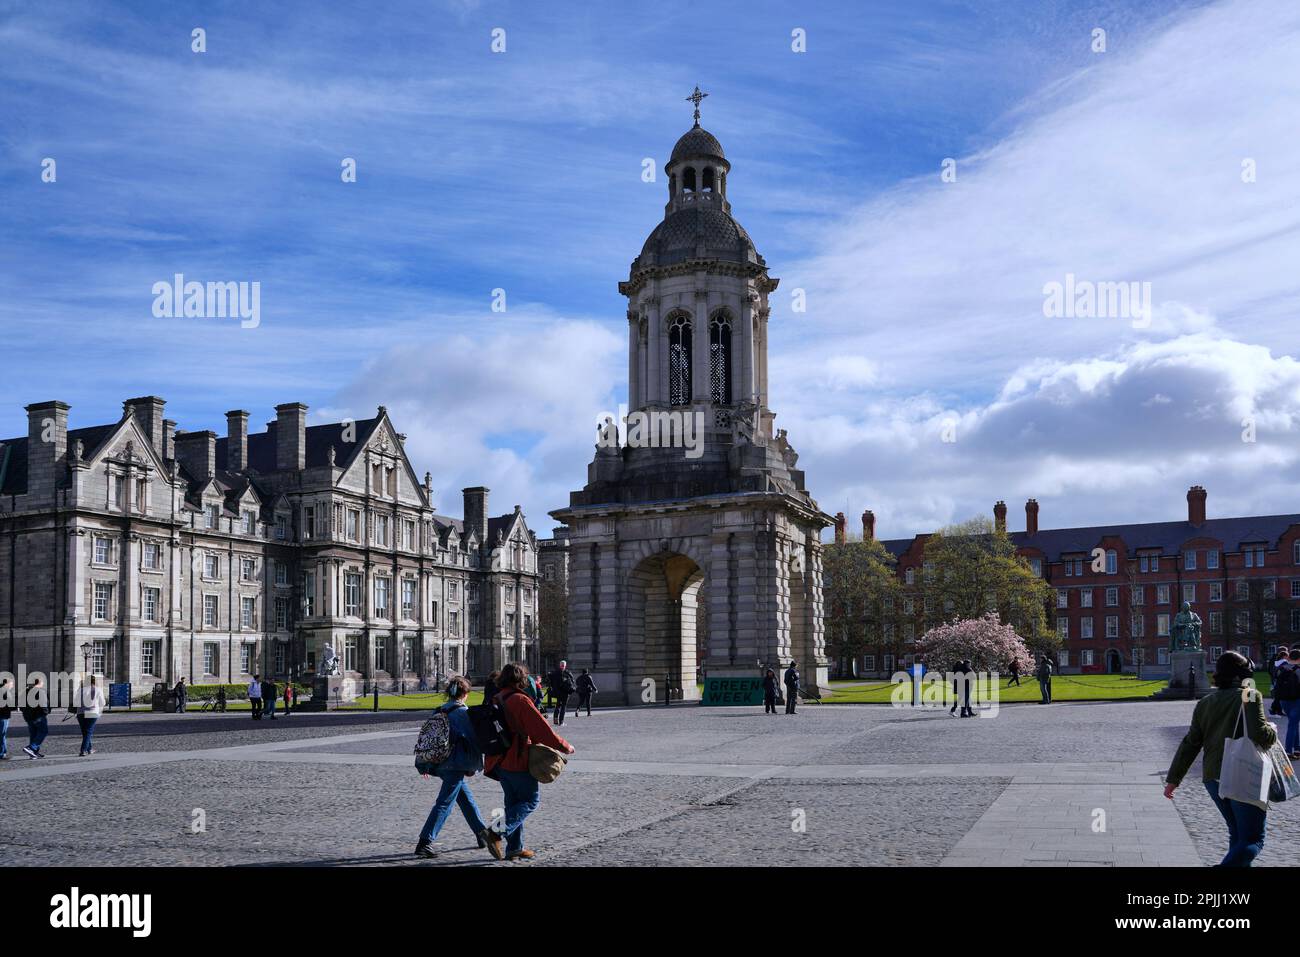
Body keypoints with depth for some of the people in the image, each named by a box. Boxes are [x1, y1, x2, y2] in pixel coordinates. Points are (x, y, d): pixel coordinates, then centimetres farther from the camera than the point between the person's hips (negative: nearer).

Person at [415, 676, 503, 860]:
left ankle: (482, 833, 28)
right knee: (444, 803, -4)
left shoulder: (439, 712, 7)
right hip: (456, 765, -7)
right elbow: (474, 740, -12)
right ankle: (425, 843, -9)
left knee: (466, 797, 19)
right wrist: (475, 766, -2)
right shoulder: (464, 713, -10)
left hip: (440, 763, 7)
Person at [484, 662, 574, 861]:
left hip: (498, 761, 8)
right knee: (532, 799, 2)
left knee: (513, 801, 15)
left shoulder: (495, 700, 10)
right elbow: (541, 728, -16)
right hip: (517, 761, -8)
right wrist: (565, 747, -6)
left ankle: (515, 848, 17)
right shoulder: (520, 700, -15)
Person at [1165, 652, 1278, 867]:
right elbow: (1260, 736, -19)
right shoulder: (1250, 697, -8)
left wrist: (1173, 779, 12)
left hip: (1213, 778, 6)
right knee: (1253, 839, -4)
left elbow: (1190, 744, 10)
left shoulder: (1204, 703, 10)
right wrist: (1272, 729, 4)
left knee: (1237, 833, 22)